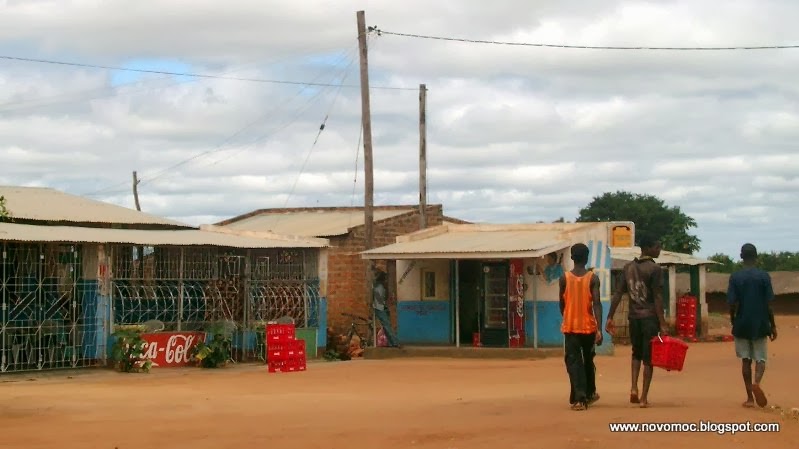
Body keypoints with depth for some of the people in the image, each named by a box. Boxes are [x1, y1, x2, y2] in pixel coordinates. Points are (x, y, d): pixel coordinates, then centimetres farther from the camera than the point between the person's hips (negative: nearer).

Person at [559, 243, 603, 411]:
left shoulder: (564, 278, -2)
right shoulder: (593, 278, -5)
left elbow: (562, 303, 7)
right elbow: (596, 304, -13)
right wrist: (599, 329, -15)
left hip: (570, 327, -1)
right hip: (588, 326, 1)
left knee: (574, 362, -2)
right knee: (588, 360, 20)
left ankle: (579, 398, -15)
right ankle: (590, 393, 34)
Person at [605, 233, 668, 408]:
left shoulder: (628, 267, 7)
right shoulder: (655, 269, -9)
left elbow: (618, 293, 6)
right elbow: (657, 298, -14)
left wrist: (610, 317, 9)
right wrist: (662, 323, -14)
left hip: (633, 316, 5)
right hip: (650, 317, -5)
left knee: (636, 353, 21)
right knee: (648, 357, 2)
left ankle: (634, 388, 3)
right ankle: (644, 397, 2)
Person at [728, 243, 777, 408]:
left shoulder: (735, 277, -4)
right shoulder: (764, 276, -6)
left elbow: (732, 303, -6)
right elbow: (768, 304, -6)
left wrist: (733, 322, 10)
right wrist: (773, 325, 3)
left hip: (742, 325, 1)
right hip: (760, 324, -1)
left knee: (746, 360, 10)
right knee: (760, 358, 8)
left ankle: (750, 397, 8)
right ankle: (756, 382, -22)